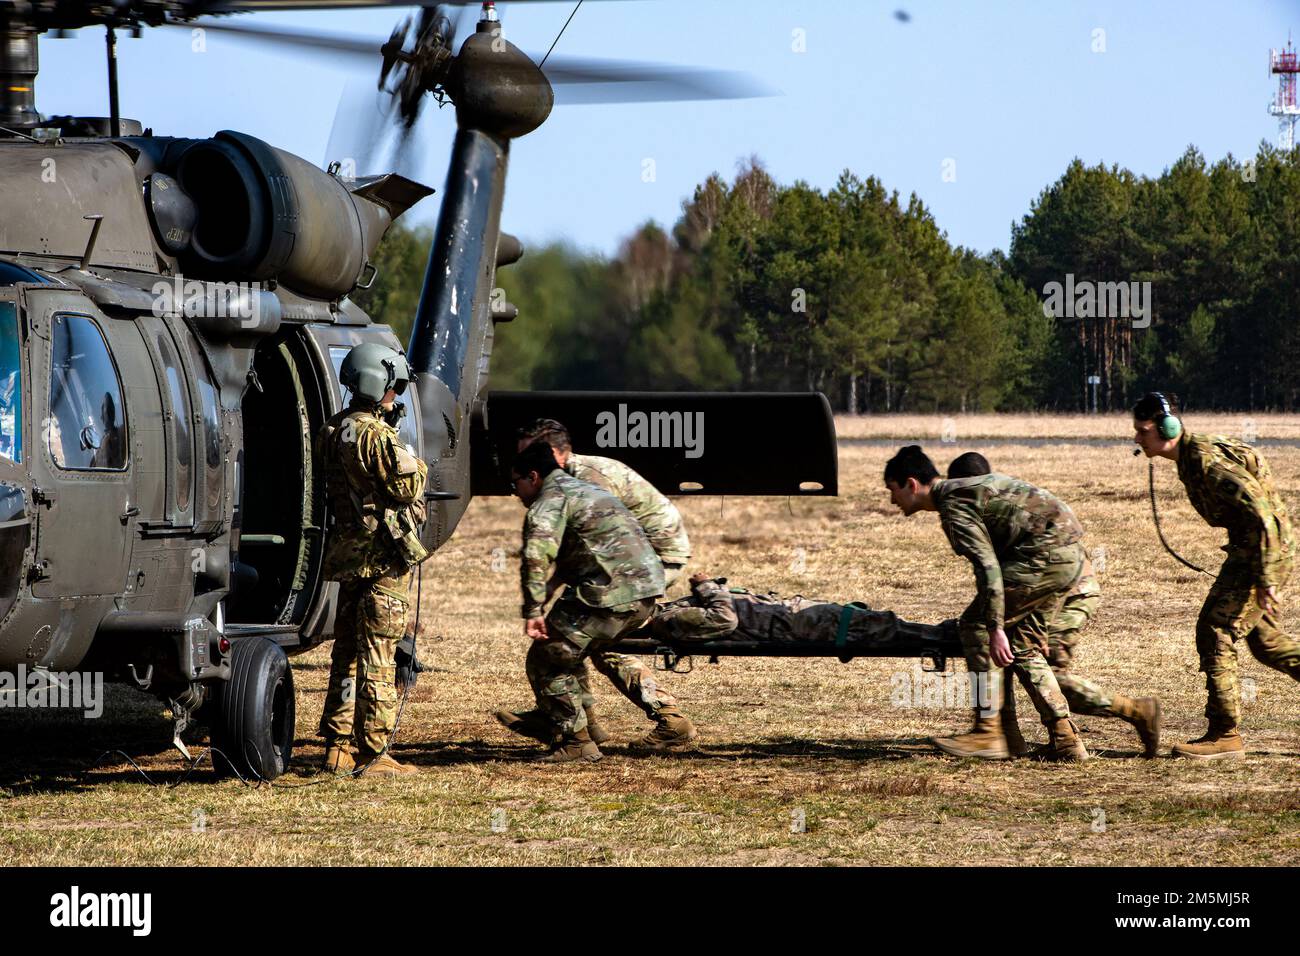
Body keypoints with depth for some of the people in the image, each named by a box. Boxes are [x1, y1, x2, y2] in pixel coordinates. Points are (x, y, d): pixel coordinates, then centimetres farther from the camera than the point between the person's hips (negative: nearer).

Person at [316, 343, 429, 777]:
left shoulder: (333, 432, 10)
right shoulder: (376, 436, -17)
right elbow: (407, 489, -17)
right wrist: (417, 465, 3)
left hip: (348, 555, 8)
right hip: (384, 555, -8)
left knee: (347, 652, 14)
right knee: (378, 656, -6)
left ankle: (338, 747, 17)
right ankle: (373, 753, -5)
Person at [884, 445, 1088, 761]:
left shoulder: (953, 505, -7)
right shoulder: (968, 486, 24)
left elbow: (987, 566, -19)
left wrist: (996, 628, -23)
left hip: (1044, 554, -10)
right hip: (1071, 557, 10)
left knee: (976, 625, -4)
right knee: (1023, 644, 16)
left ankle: (988, 732, -6)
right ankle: (1065, 738, 12)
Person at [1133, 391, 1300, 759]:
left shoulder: (1208, 462, -23)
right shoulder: (1190, 458, 9)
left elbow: (1260, 512, -28)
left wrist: (1265, 579, -27)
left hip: (1267, 549, -10)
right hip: (1247, 549, 10)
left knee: (1215, 632, -10)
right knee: (1264, 639, 17)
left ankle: (1225, 735, -6)